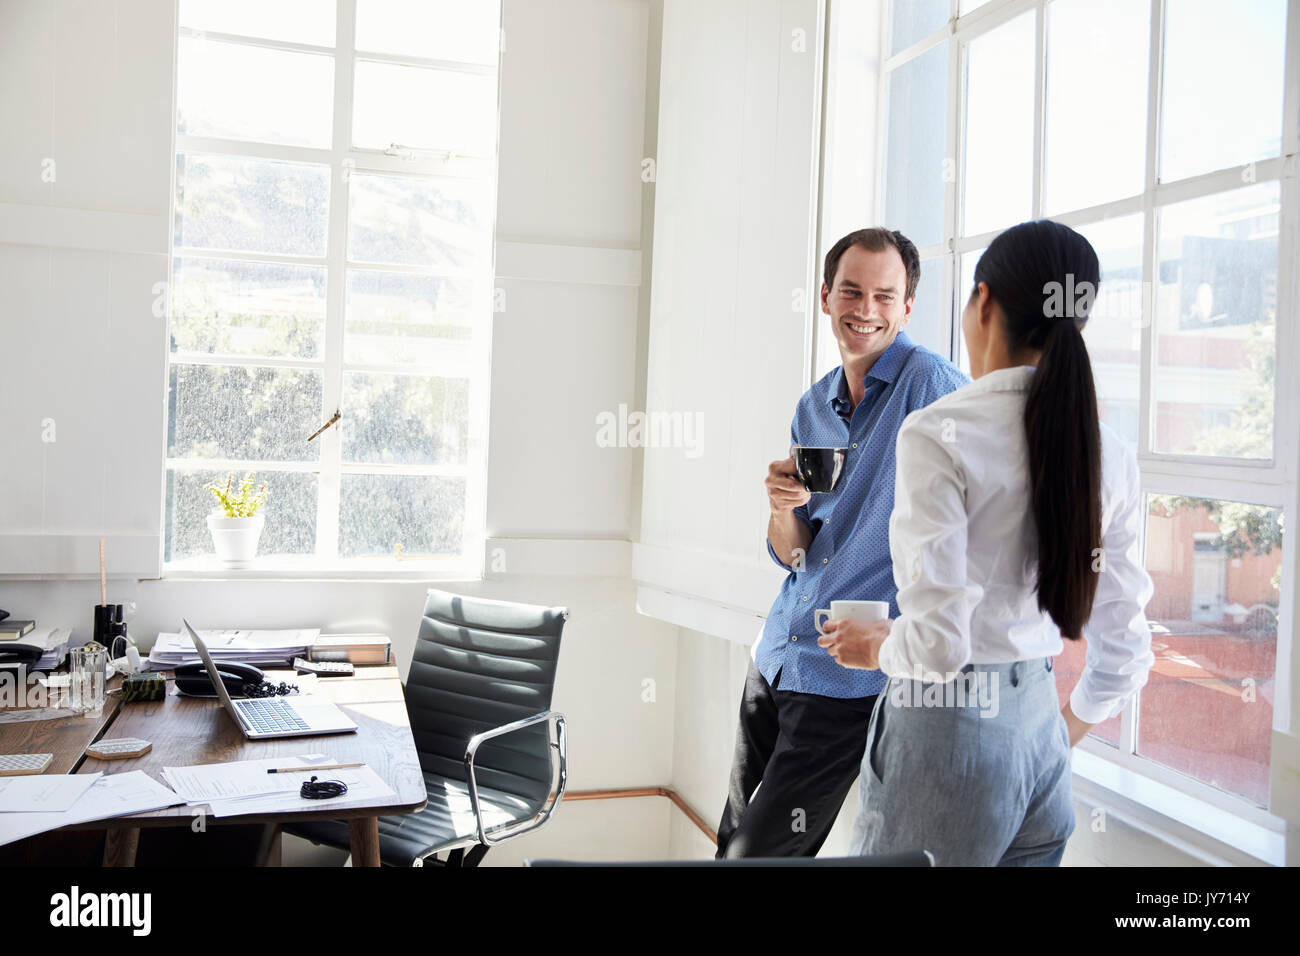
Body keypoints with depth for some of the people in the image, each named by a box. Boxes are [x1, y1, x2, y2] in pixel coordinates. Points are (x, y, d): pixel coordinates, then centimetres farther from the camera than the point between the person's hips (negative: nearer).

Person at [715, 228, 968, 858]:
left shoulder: (930, 386, -12)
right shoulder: (813, 409, 8)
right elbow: (793, 556, 9)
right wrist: (783, 507, -14)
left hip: (847, 677, -7)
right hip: (776, 654, 7)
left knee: (763, 853, 2)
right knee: (733, 839, 17)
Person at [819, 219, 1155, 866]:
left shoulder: (938, 434, -17)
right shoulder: (1108, 455, 1)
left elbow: (937, 645, -21)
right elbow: (1123, 647, 7)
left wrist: (878, 649, 0)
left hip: (948, 728, -6)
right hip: (1041, 732, 6)